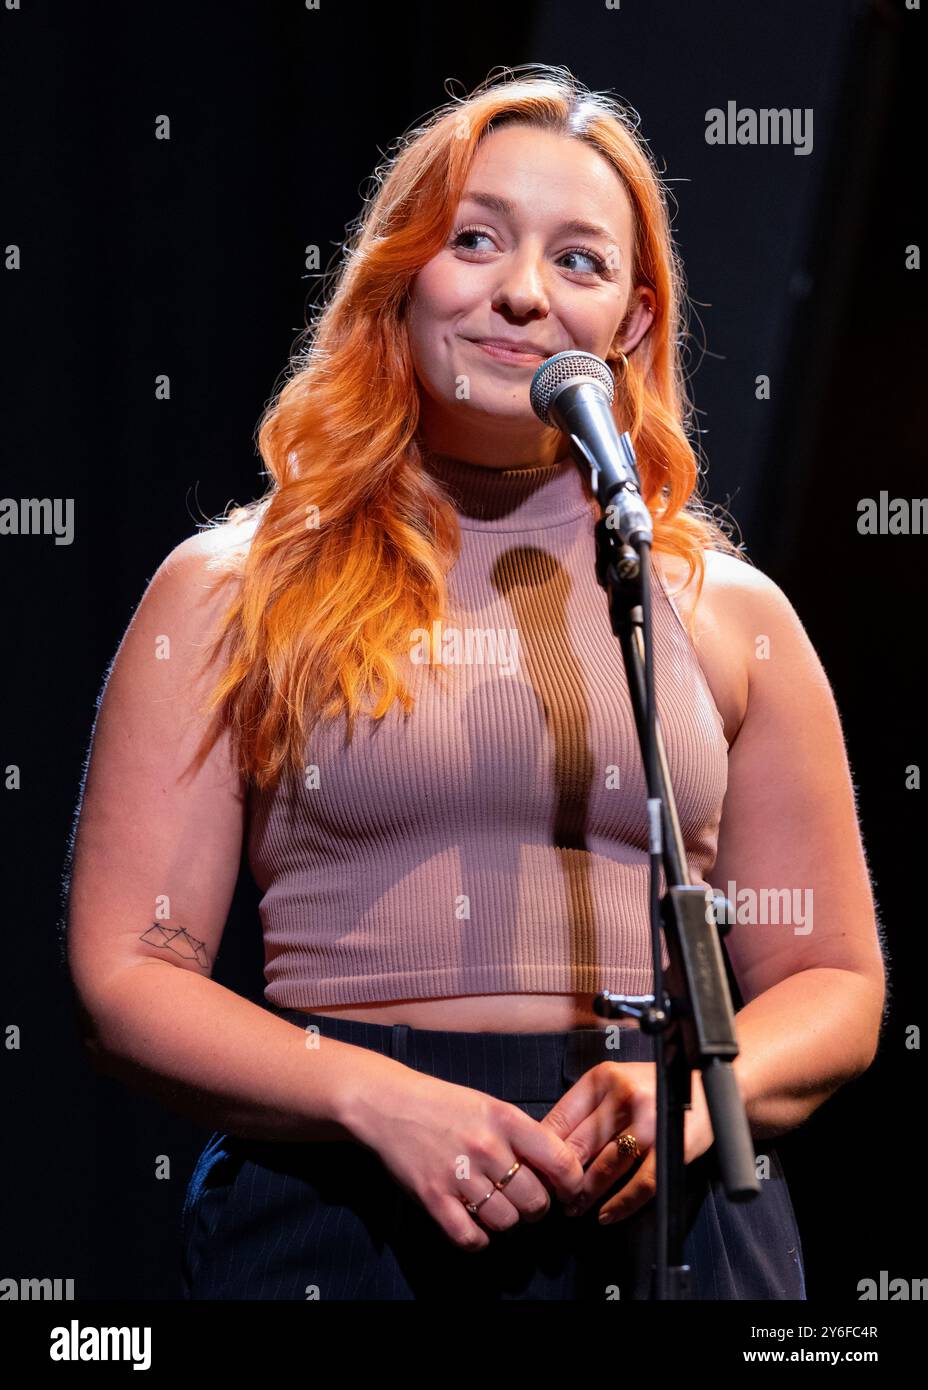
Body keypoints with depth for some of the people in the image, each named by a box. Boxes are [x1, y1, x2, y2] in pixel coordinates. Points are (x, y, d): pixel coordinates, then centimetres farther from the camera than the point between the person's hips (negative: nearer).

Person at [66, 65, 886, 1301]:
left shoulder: (727, 612, 8)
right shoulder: (230, 594, 4)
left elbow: (835, 984, 12)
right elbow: (126, 975, 0)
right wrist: (377, 1097, -15)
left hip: (662, 1211, 2)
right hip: (331, 1214, -1)